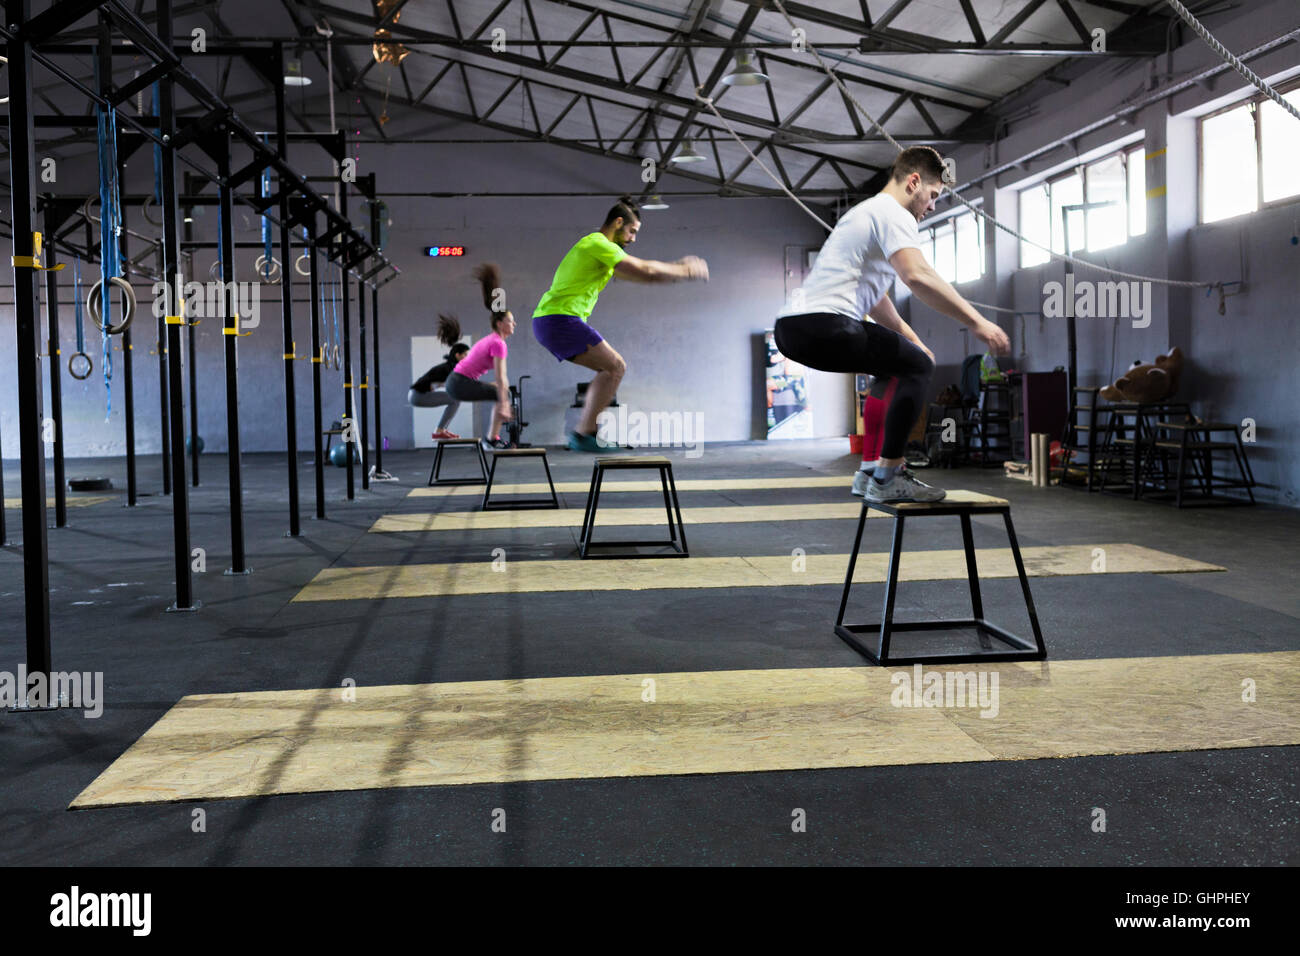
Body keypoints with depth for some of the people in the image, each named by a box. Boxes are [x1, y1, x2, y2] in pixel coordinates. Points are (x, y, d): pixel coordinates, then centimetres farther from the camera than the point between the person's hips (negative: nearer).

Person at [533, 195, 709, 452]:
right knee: (615, 367, -9)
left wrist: (678, 266, 24)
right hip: (560, 319, -10)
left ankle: (584, 432, 11)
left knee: (611, 368, 14)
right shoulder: (599, 244, -8)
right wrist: (685, 272, 0)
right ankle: (584, 434, -10)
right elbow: (645, 272, -12)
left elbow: (638, 269, 30)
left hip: (547, 320, 10)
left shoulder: (595, 247, 24)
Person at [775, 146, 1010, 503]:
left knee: (900, 364, 26)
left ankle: (873, 470, 23)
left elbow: (872, 295, 39)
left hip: (792, 327, 11)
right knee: (918, 367, -5)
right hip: (821, 325, -11)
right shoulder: (893, 214, -4)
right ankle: (887, 479, -6)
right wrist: (976, 322, -23)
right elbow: (917, 276, -23)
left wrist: (911, 338, 39)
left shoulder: (870, 213, 30)